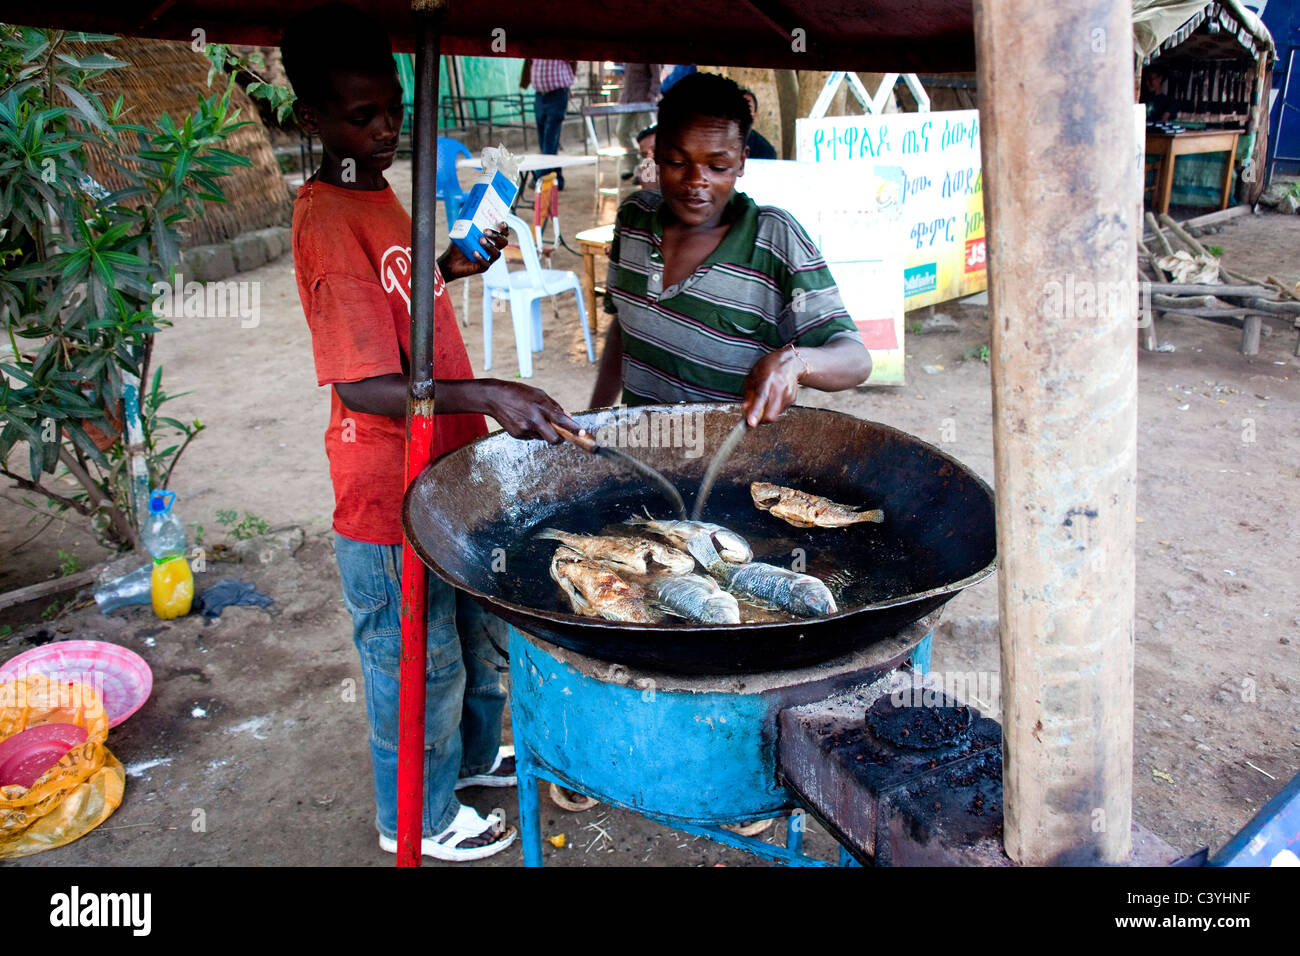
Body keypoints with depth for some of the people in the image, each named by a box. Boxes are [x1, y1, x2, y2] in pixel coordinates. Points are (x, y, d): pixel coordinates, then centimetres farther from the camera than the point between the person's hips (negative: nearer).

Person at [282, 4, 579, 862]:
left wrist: (448, 267, 9)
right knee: (417, 661, 10)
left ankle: (472, 755, 50)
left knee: (480, 632, 25)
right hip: (390, 495, -9)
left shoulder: (379, 193, 8)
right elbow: (361, 383, -28)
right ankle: (418, 819, 35)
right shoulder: (327, 220, -21)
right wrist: (485, 395, -36)